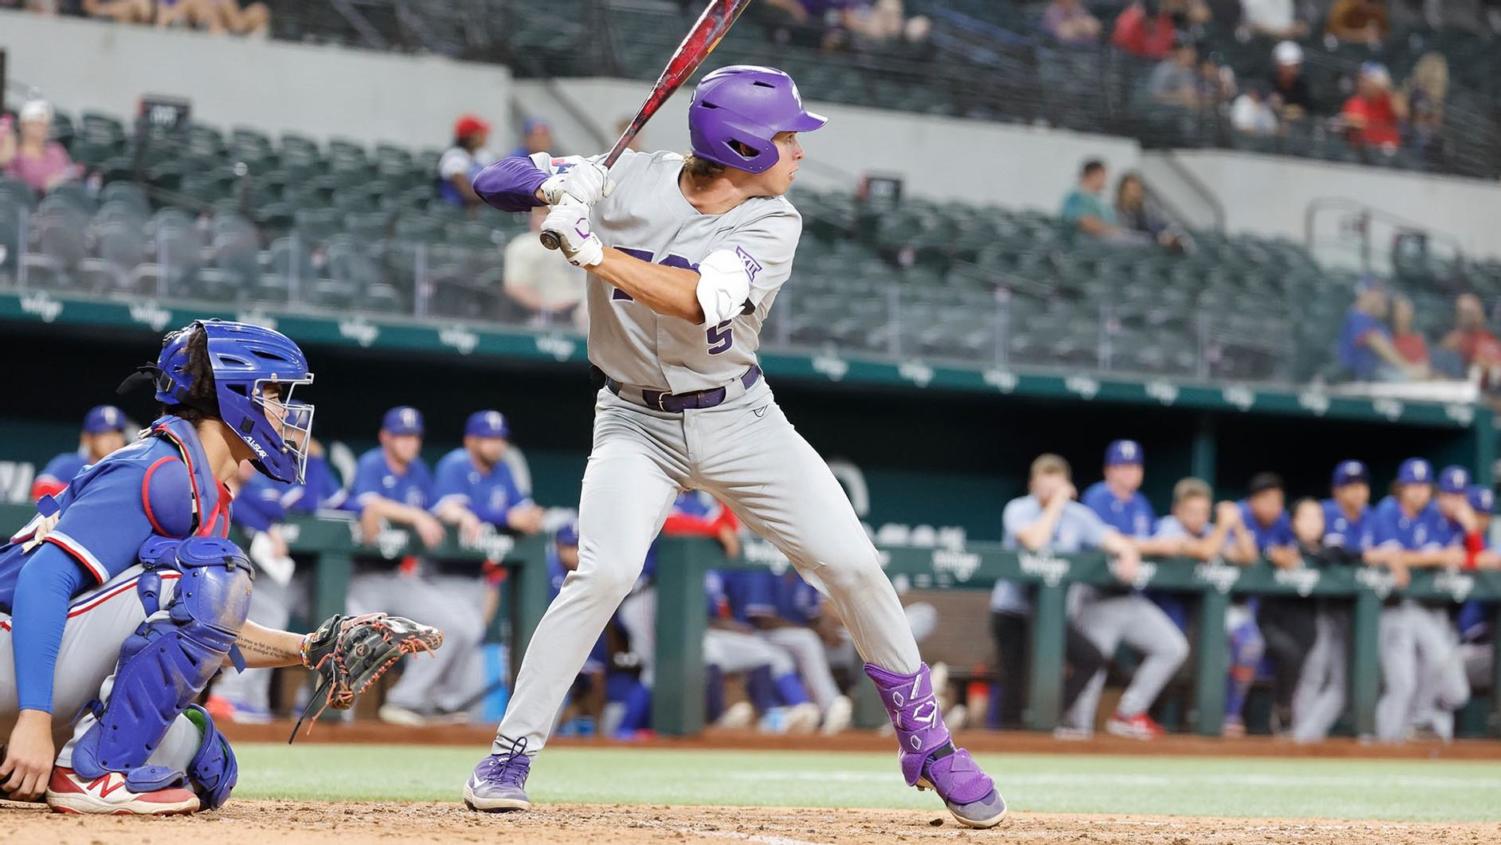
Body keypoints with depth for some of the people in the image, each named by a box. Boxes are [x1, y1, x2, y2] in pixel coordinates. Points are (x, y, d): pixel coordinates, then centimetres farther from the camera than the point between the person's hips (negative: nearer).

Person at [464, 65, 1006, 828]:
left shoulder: (773, 224, -11)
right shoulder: (629, 182, -11)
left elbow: (701, 300, -29)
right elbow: (495, 184, -9)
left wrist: (594, 251, -36)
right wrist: (554, 183, -32)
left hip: (738, 419, 2)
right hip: (637, 424, -2)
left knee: (853, 565, -4)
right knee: (603, 572, -23)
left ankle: (923, 735, 16)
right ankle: (510, 753, -12)